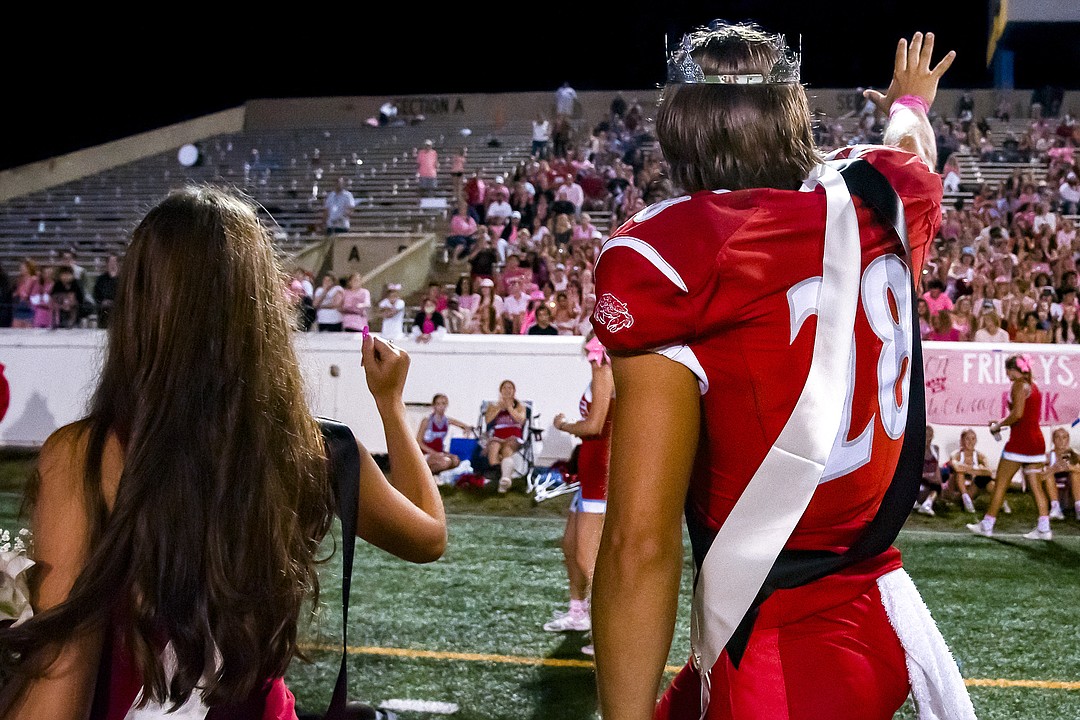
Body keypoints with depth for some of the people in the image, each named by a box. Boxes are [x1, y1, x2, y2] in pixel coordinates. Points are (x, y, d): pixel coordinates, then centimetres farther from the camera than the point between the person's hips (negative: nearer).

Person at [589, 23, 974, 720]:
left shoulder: (667, 255, -19)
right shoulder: (881, 198, -1)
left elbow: (641, 544, -21)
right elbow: (913, 152, 28)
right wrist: (910, 103, 51)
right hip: (885, 620, 7)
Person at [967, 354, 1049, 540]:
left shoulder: (1018, 385, -9)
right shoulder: (1033, 386, 17)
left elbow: (1017, 414, -21)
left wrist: (998, 425, -9)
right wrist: (1003, 422, 16)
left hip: (1020, 441, -8)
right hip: (1037, 441, 8)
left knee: (1000, 484, 0)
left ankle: (987, 526, 5)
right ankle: (1044, 528, 2)